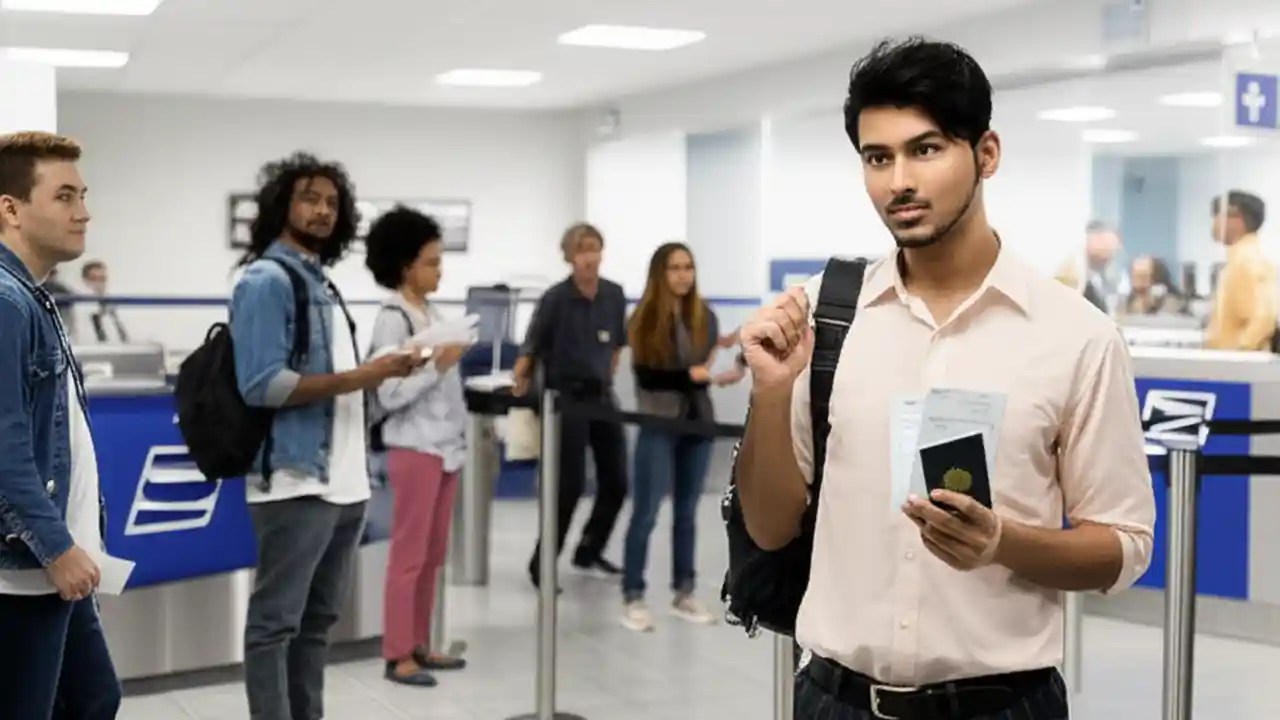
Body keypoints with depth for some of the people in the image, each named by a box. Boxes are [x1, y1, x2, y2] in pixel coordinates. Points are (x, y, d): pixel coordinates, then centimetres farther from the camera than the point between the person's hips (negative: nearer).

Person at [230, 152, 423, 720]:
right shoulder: (266, 280, -8)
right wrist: (360, 377, -17)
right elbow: (263, 385, -18)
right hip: (296, 482, -9)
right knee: (276, 623, -2)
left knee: (317, 621, 14)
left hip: (344, 482, 9)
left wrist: (380, 370, 5)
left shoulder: (323, 281, 17)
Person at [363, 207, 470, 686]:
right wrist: (438, 365, -20)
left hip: (447, 444, 8)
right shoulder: (392, 319, -12)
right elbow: (389, 394, -19)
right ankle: (398, 654, 5)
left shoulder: (434, 314, 13)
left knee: (433, 553, 12)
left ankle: (419, 645, 21)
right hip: (415, 447, -8)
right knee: (409, 553, -2)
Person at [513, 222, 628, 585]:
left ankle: (588, 552, 28)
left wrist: (607, 379, 12)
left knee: (616, 482, 9)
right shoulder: (555, 298, -13)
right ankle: (542, 564, 8)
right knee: (569, 486, -6)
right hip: (566, 396, -6)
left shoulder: (614, 295, 2)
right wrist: (518, 389, -17)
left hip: (602, 395, 6)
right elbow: (530, 349, -12)